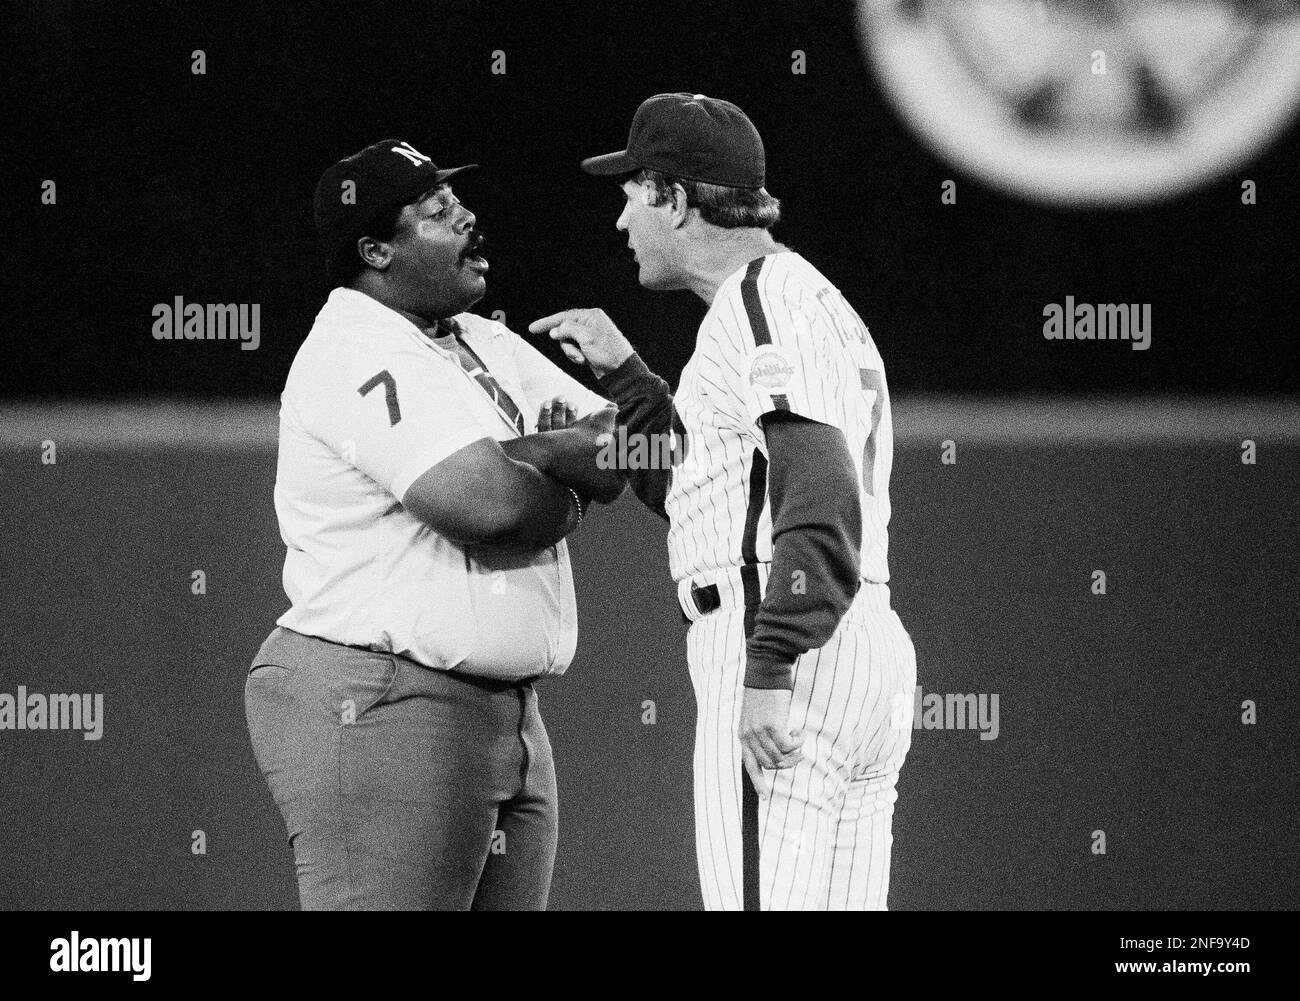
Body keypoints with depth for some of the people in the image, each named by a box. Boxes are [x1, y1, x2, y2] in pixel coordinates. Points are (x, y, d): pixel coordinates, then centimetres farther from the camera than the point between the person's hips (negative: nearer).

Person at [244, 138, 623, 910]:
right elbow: (487, 506, -22)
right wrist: (571, 493, 0)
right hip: (380, 710, -10)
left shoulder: (491, 348, 18)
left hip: (509, 722, 10)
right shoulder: (355, 355, -11)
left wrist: (529, 454, -8)